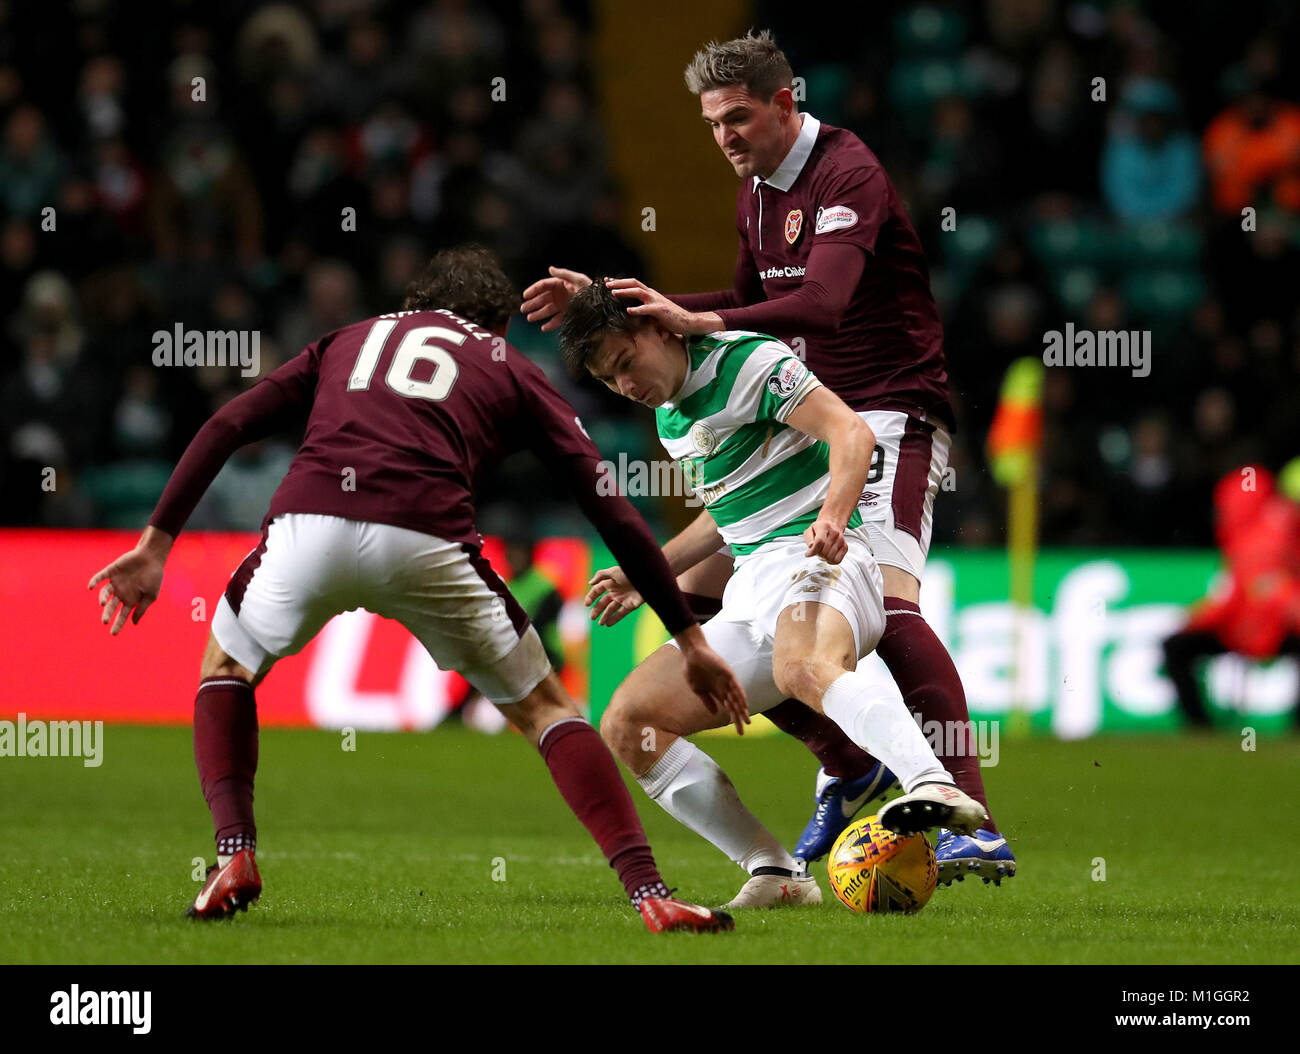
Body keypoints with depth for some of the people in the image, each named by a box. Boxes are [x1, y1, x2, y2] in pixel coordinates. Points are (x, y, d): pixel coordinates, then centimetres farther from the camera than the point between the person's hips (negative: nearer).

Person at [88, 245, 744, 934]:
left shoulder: (348, 340, 35)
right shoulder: (511, 370, 28)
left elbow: (227, 427, 22)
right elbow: (613, 512, 22)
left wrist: (156, 545, 22)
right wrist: (691, 641, 25)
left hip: (309, 522, 1)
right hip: (427, 536, -1)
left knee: (227, 669, 32)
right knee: (544, 709, 17)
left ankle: (234, 853, 12)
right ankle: (649, 892, 2)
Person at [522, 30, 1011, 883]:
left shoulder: (849, 174, -16)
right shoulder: (758, 189, 12)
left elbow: (823, 301, -32)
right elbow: (752, 303, 26)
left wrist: (698, 322, -43)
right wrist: (608, 303, 19)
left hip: (891, 419, -9)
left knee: (886, 598, -29)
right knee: (704, 593, 4)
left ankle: (976, 826, -33)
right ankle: (847, 769, 15)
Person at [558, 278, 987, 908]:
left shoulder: (748, 362, -6)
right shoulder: (670, 416, 21)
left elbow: (851, 432, -17)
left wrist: (832, 515, -35)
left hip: (813, 557, -9)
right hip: (750, 591, 9)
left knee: (804, 669, -43)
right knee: (626, 724, -3)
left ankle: (936, 790, -67)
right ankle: (777, 876, -14)